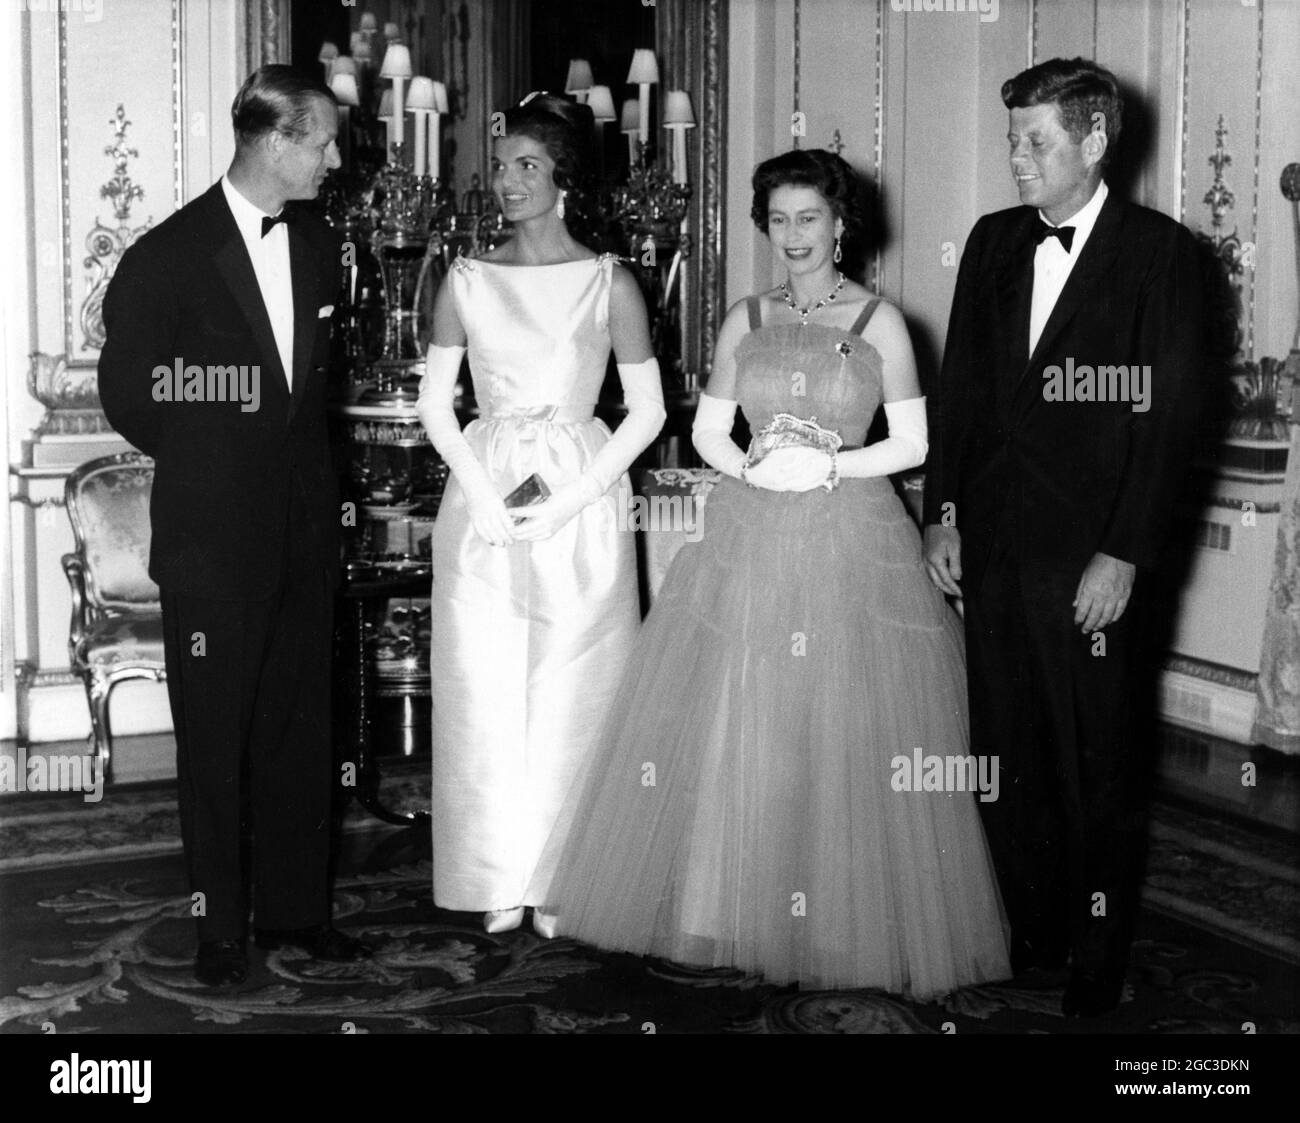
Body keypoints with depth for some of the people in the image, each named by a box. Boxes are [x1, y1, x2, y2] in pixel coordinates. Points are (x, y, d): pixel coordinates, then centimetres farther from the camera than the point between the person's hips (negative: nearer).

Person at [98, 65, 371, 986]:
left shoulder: (318, 244, 8)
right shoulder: (170, 254, -10)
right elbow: (126, 389, -3)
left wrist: (301, 466, 11)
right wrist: (206, 468, 6)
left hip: (306, 530, 5)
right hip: (213, 537, -5)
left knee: (302, 729, 11)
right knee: (214, 738, 5)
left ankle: (296, 908, 23)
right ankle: (221, 925, 17)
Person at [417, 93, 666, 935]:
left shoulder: (609, 284, 0)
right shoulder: (468, 281, 6)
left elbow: (647, 413, -2)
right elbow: (435, 403, 6)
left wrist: (567, 502, -11)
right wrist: (482, 494, -9)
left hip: (579, 500, -2)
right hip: (482, 498, 2)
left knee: (572, 694, 1)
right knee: (484, 690, 2)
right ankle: (502, 881, 14)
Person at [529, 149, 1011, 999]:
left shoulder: (880, 322, 1)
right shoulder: (745, 321, 9)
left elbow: (913, 444, 0)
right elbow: (707, 431, 11)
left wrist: (830, 466, -13)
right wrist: (753, 469, -8)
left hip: (852, 541, -3)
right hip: (749, 538, 3)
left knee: (847, 732, -2)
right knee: (732, 730, 4)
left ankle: (852, 925, 12)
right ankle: (733, 909, 19)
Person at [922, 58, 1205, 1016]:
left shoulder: (1158, 251, -5)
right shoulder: (994, 242, 10)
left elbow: (1169, 414, -9)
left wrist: (1124, 555, -14)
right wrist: (943, 515, 7)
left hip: (1091, 555, -5)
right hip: (992, 543, 5)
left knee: (1098, 763, 6)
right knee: (1005, 750, 11)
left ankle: (1099, 954, 21)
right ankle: (1030, 930, 26)